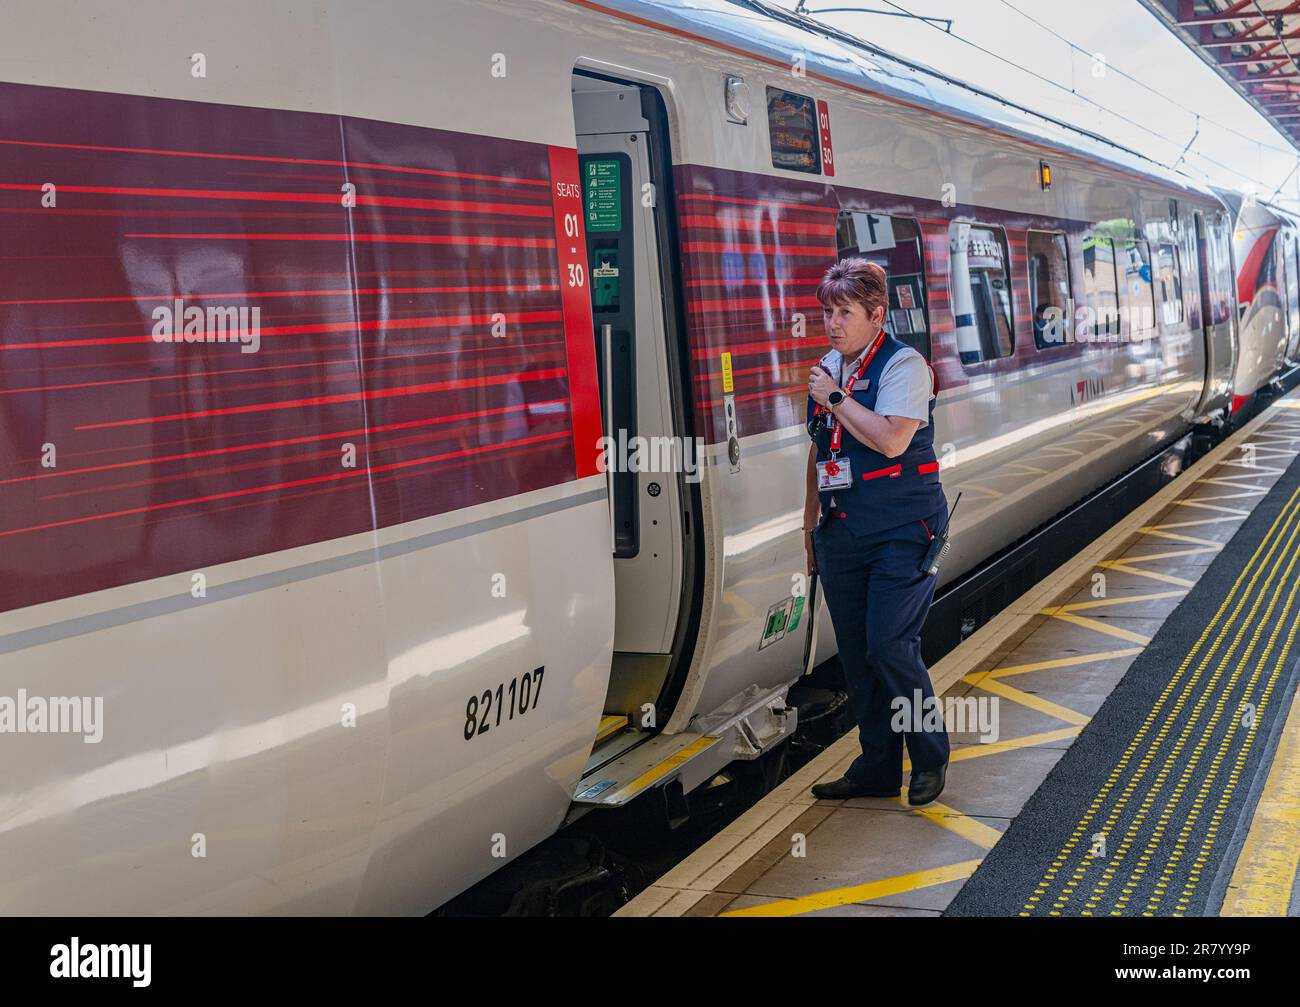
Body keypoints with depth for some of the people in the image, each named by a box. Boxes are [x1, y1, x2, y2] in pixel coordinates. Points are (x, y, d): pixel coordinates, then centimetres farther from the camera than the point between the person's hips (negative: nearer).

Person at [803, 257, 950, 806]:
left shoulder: (903, 364, -8)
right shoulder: (827, 369, 13)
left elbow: (891, 439, -23)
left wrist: (835, 398, -14)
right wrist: (811, 520, 22)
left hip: (901, 529, -7)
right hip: (840, 530, 7)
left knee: (889, 646, -12)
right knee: (855, 654, 8)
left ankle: (930, 759, 7)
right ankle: (876, 767, 19)